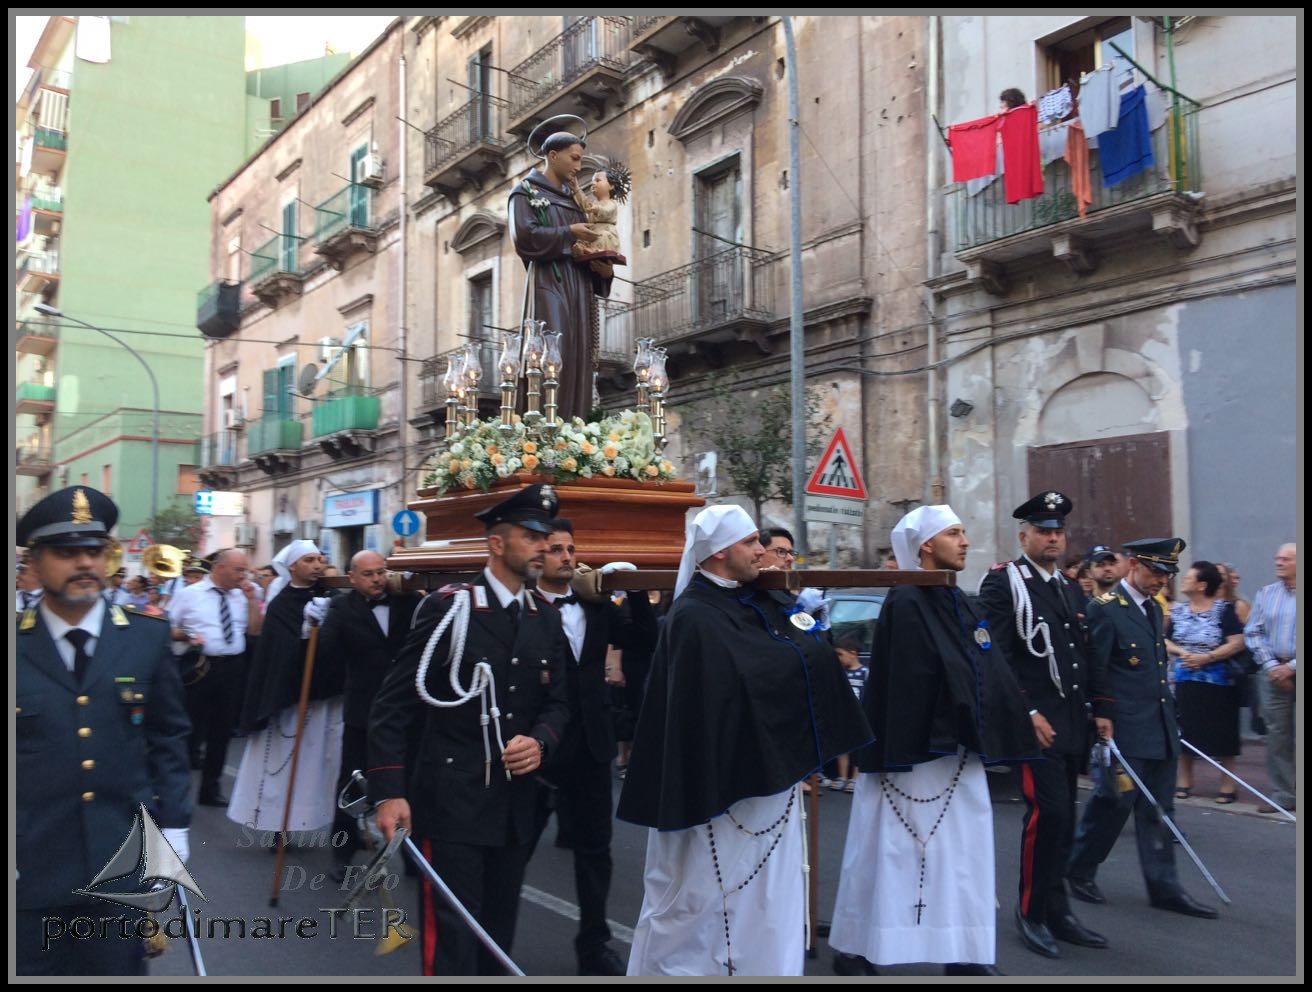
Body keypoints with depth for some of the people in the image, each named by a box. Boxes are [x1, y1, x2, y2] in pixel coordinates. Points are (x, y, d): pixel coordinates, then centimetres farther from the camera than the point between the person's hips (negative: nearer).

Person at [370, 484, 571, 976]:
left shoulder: (547, 619, 8)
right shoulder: (448, 607, -10)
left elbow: (556, 701, 12)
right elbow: (393, 704, -11)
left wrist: (540, 742, -10)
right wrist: (389, 792, -16)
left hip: (515, 802, 6)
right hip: (452, 800, -6)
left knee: (498, 931, 18)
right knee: (451, 935, -3)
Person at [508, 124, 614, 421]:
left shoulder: (572, 197, 24)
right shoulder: (526, 192, 4)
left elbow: (585, 243, 23)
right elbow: (524, 235, -12)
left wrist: (600, 263, 2)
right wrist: (569, 233, -11)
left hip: (578, 283, 7)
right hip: (549, 281, -7)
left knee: (579, 355, -2)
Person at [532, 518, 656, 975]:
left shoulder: (596, 605, 6)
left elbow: (643, 640, -2)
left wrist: (636, 593, -13)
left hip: (590, 741, 5)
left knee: (594, 847, 14)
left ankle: (593, 942, 28)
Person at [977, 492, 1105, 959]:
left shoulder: (1073, 590, 17)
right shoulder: (1002, 583, -6)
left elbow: (1083, 657, 19)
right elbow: (996, 657, -13)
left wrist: (1091, 714, 11)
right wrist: (1026, 714, -17)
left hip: (1072, 722, 7)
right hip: (1034, 721, -7)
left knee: (1062, 819, 11)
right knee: (1047, 811, -11)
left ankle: (1056, 910, 22)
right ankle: (1031, 911, 4)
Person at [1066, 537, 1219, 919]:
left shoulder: (1154, 609, 14)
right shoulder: (1105, 609, -13)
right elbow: (1095, 670, -15)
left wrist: (1170, 715, 18)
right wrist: (1102, 718, -18)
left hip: (1160, 728, 8)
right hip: (1123, 729, -8)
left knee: (1158, 810, 11)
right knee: (1113, 803, 1)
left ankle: (1164, 888, 18)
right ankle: (1079, 870, 19)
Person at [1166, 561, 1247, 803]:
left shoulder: (1224, 609, -7)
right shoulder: (1178, 610, 7)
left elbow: (1237, 643, -13)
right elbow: (1164, 640, 8)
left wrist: (1207, 657, -19)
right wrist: (1180, 652, -11)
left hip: (1218, 681, -4)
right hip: (1185, 680, 4)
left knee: (1222, 731, 1)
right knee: (1185, 729, 8)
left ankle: (1228, 784, 13)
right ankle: (1184, 780, 20)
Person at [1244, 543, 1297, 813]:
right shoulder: (1265, 594, 8)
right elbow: (1253, 633, 6)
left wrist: (1291, 667, -13)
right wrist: (1271, 666, -5)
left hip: (1296, 668, -3)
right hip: (1273, 670, 3)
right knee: (1277, 733, 5)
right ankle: (1283, 793, 12)